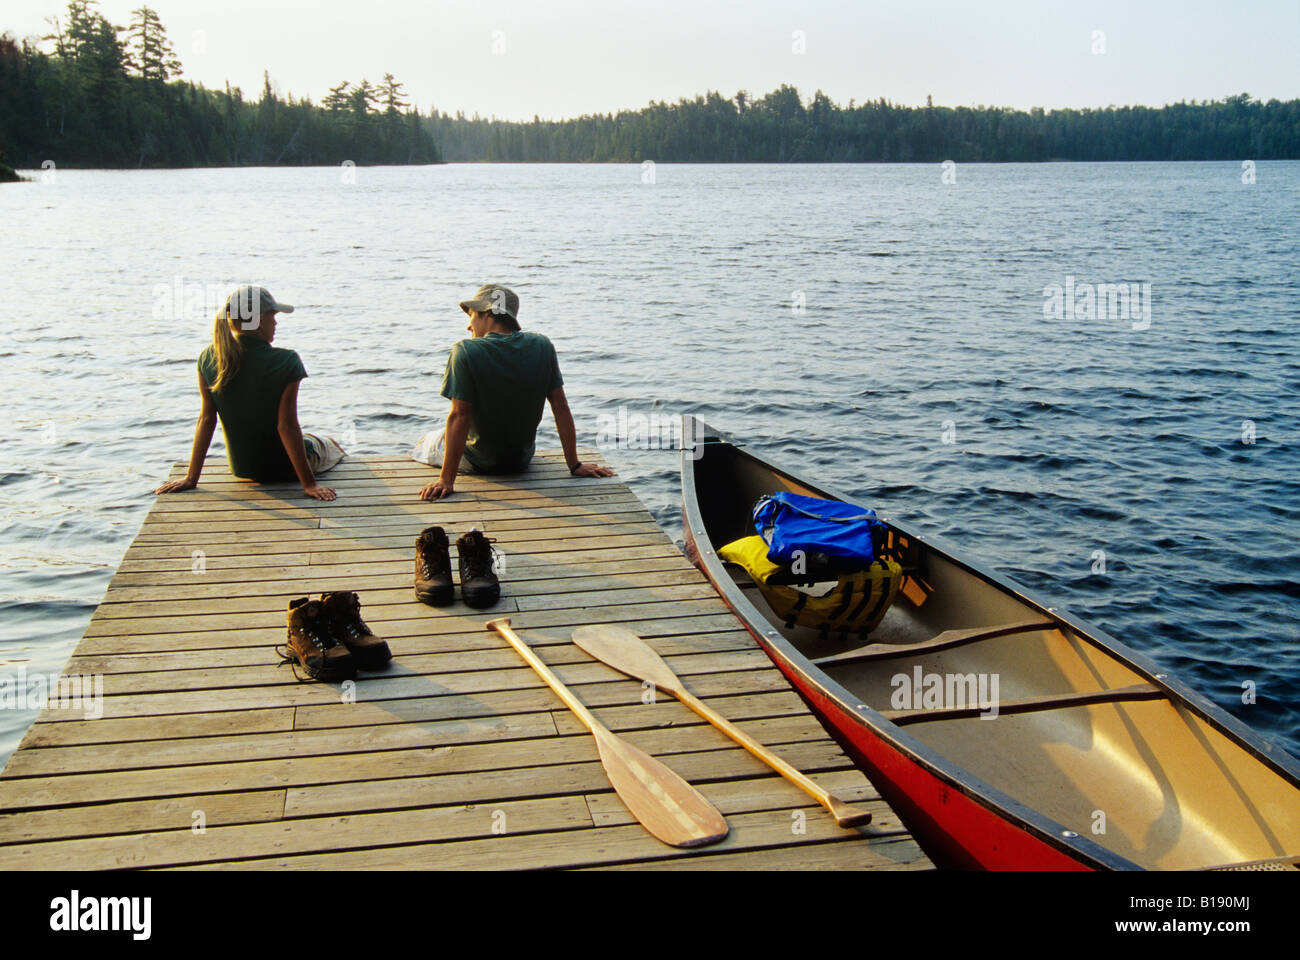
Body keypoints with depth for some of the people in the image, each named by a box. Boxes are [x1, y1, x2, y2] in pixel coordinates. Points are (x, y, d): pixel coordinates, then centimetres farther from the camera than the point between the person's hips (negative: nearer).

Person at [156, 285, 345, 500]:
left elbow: (206, 420, -8)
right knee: (330, 445, 28)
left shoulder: (208, 360, -10)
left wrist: (191, 479, -2)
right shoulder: (285, 362, -25)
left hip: (241, 467, 5)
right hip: (282, 468, -5)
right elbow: (287, 425, -25)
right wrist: (309, 484, -20)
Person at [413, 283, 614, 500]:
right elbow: (560, 406, -9)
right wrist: (575, 465, -3)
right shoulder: (542, 346, -10)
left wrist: (446, 480, -22)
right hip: (522, 460, 4)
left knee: (426, 442, 27)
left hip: (478, 463, -4)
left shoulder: (465, 352, -22)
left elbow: (459, 416, -25)